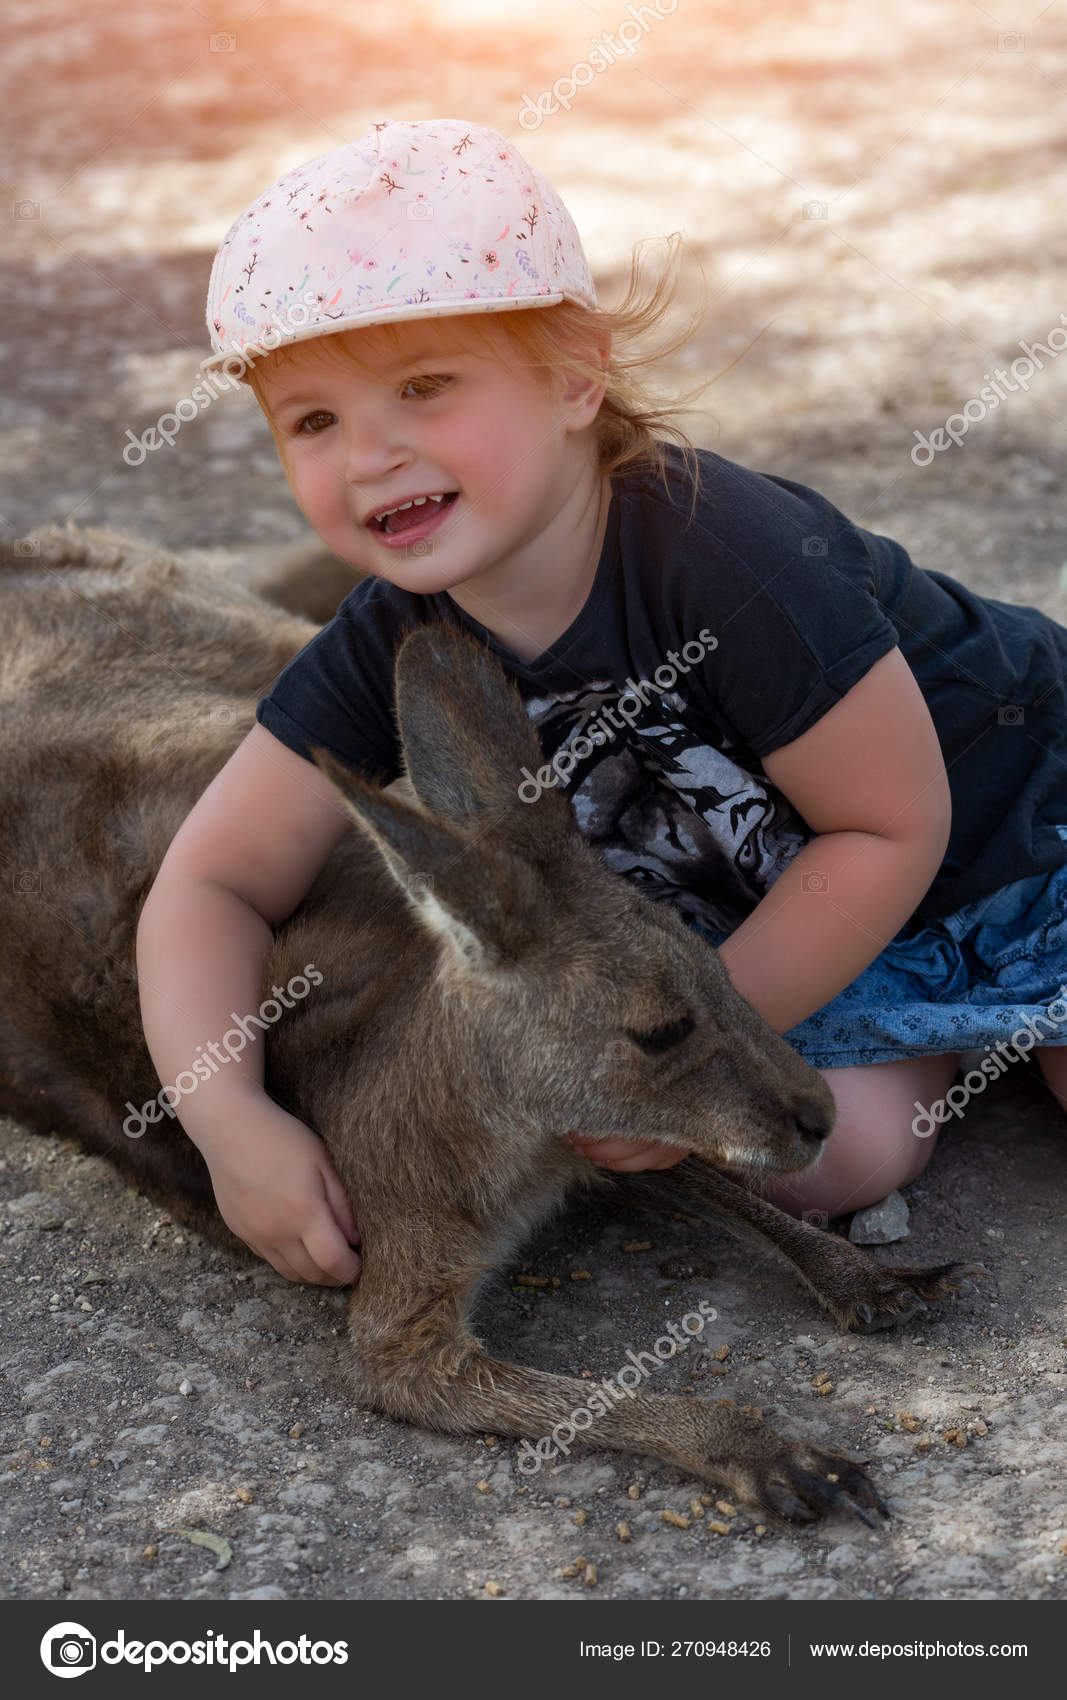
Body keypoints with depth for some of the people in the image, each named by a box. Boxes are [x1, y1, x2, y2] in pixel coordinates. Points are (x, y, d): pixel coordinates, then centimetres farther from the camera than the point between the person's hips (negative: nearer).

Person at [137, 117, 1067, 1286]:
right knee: (812, 1159, -18)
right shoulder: (389, 652, -17)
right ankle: (940, 1032, 11)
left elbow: (892, 830, -25)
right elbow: (213, 885, -14)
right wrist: (229, 1119, -30)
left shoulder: (729, 560, -35)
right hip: (771, 915, 4)